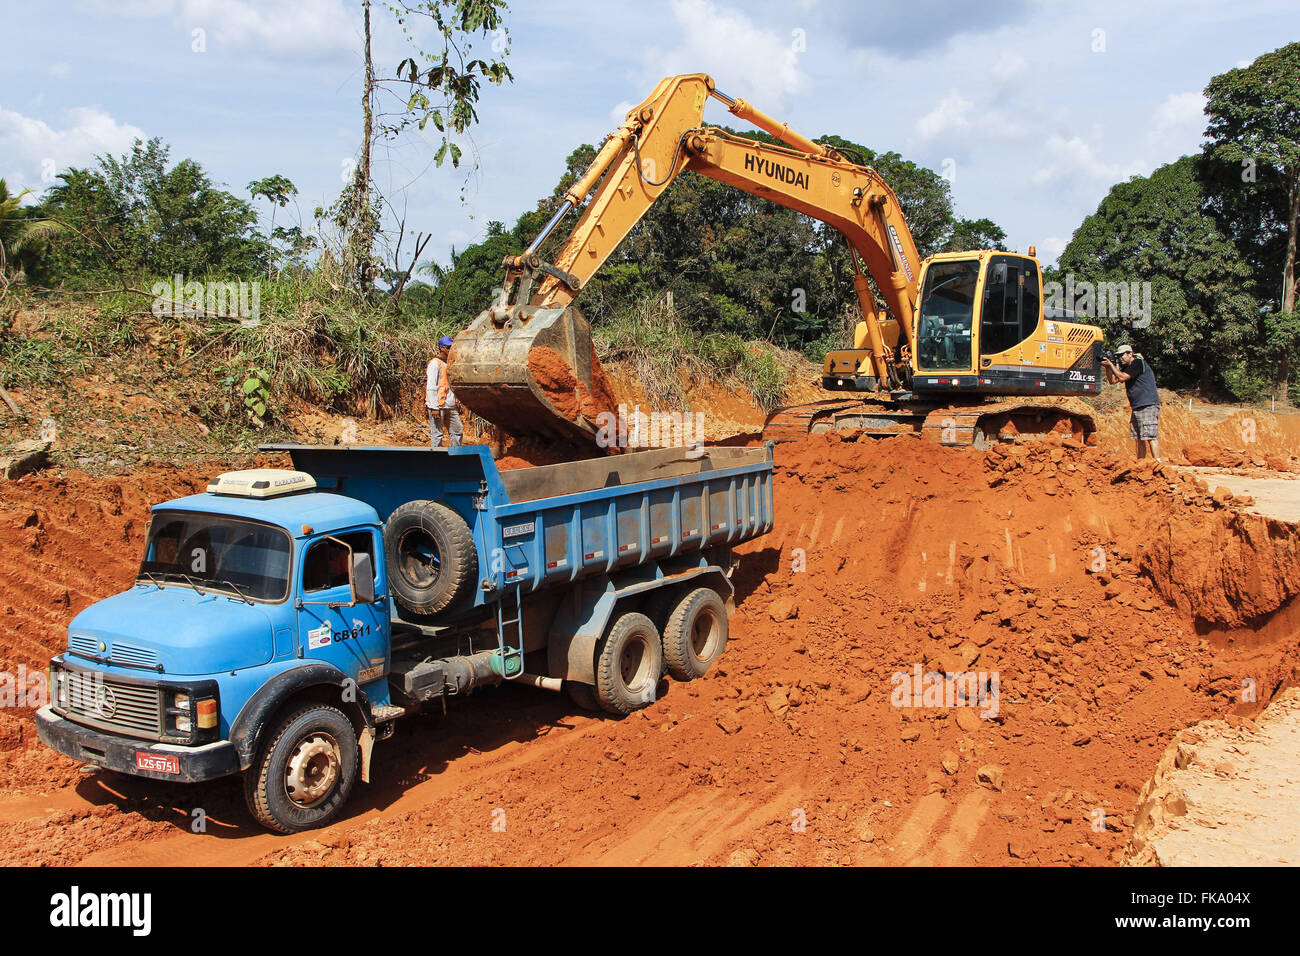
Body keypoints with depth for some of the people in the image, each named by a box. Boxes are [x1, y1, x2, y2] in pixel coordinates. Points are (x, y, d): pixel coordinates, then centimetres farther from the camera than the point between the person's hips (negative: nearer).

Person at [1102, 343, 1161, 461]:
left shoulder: (1138, 363, -10)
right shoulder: (1126, 367, 17)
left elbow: (1122, 377, -16)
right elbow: (1112, 380, 14)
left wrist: (1110, 364, -7)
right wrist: (1107, 366, 0)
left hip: (1148, 406, -9)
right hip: (1136, 408, 9)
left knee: (1150, 437, -14)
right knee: (1138, 438, 8)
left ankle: (1157, 463, -16)